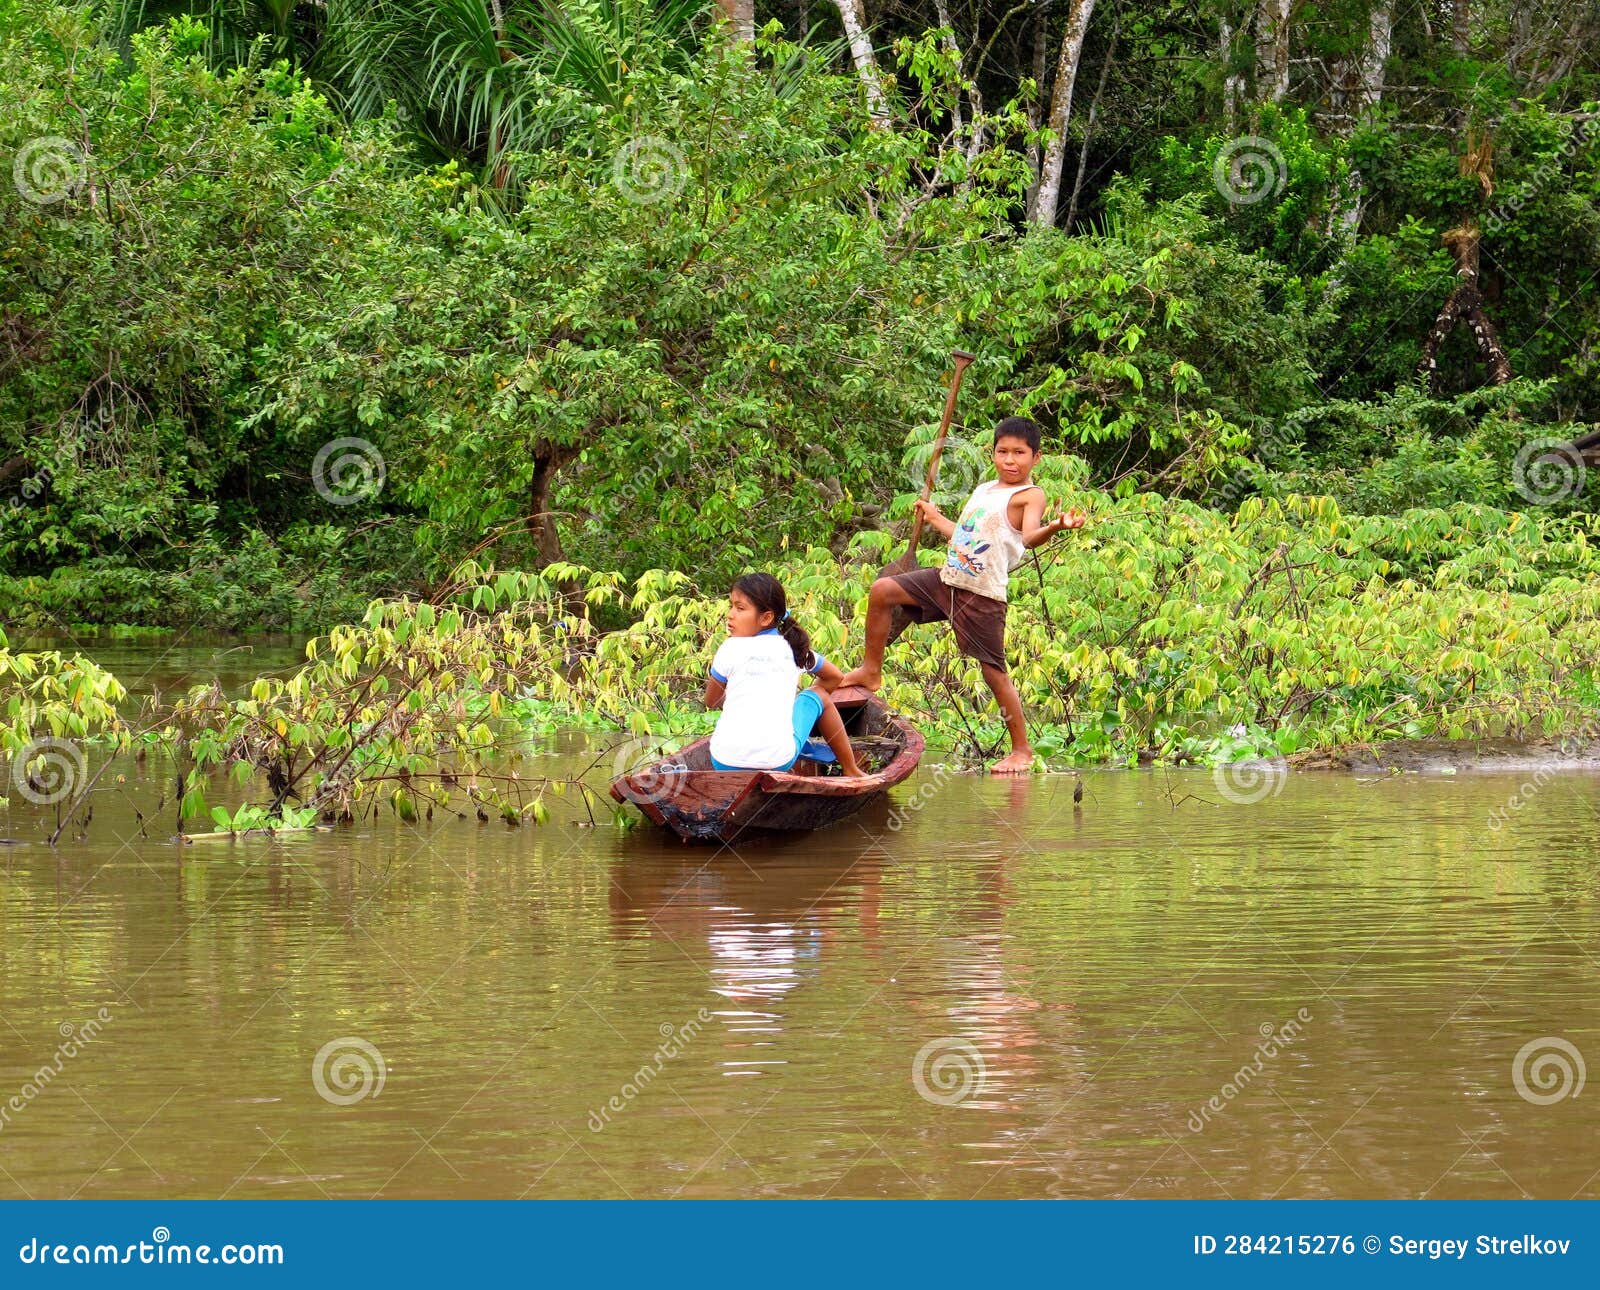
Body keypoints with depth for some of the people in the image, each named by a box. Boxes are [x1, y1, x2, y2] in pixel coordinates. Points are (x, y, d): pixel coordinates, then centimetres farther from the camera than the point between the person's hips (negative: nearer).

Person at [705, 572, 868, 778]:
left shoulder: (730, 649, 1)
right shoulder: (793, 647, 11)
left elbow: (711, 701, 15)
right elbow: (835, 677, 29)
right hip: (778, 760, 1)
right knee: (819, 695, 27)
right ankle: (851, 770, 35)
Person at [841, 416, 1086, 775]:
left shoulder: (1029, 495, -8)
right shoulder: (983, 490, 17)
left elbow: (1029, 536, -28)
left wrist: (1054, 527, -49)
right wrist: (935, 518, 43)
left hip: (983, 596, -8)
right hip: (948, 580, 8)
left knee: (994, 673, -5)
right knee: (882, 591, 4)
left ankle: (1022, 750, 7)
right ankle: (871, 672, 17)